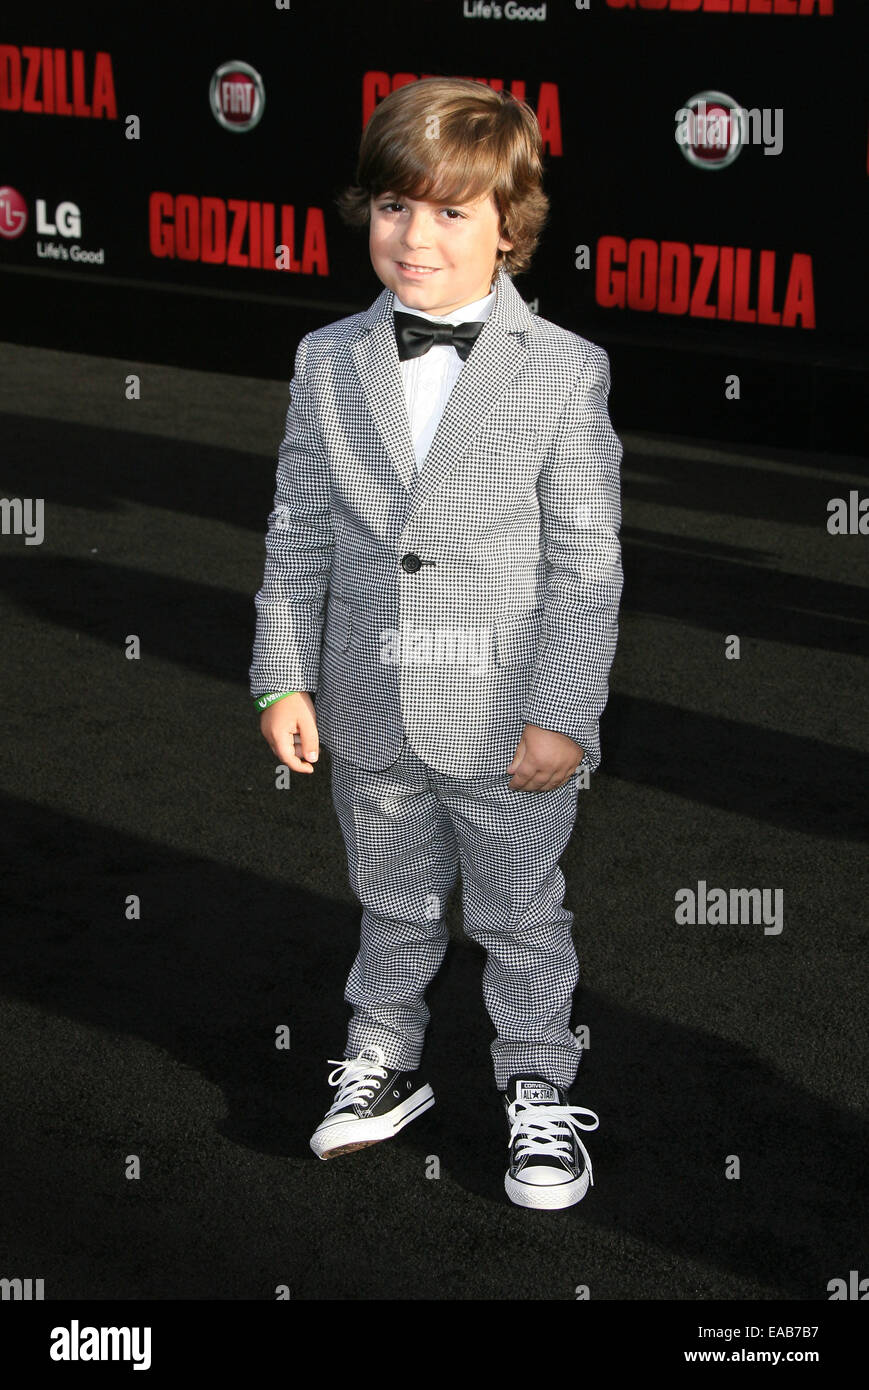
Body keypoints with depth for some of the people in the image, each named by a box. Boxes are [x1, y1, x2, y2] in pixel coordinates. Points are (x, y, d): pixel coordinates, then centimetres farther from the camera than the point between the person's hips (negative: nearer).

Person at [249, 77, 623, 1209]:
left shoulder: (565, 371, -10)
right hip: (370, 715, 3)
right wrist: (286, 679, 1)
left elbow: (587, 559, -9)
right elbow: (299, 535, 5)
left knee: (521, 915, 13)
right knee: (392, 902, 21)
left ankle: (538, 1088, 31)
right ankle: (383, 1059, 41)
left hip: (507, 722, -3)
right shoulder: (328, 362, 1)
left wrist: (561, 711, -12)